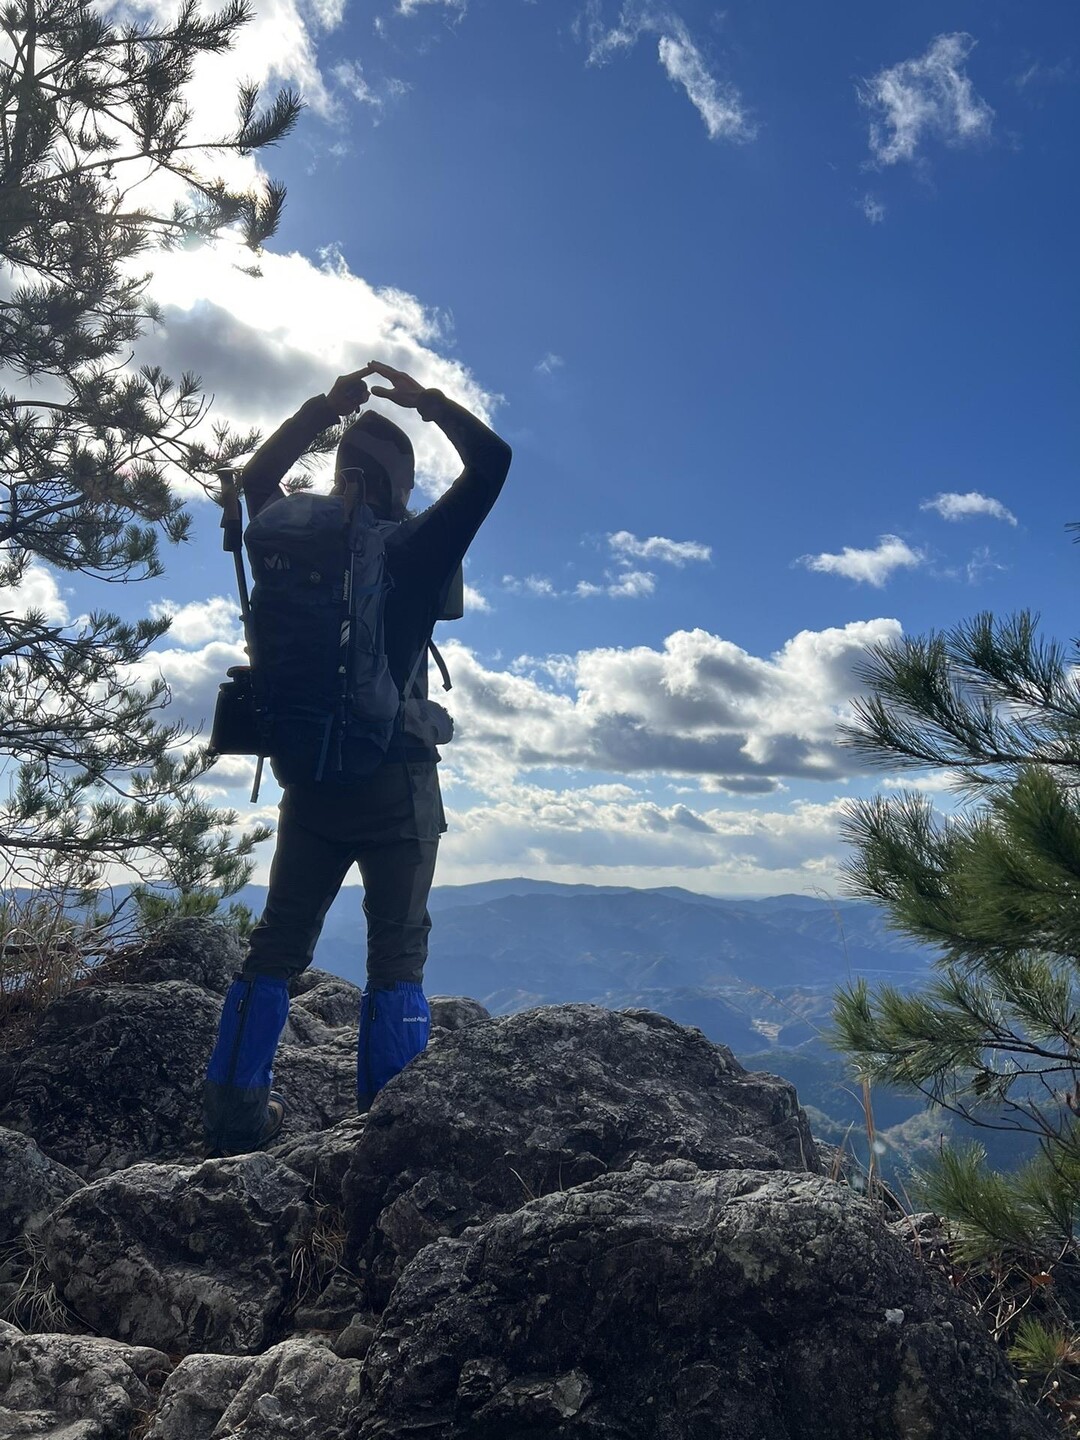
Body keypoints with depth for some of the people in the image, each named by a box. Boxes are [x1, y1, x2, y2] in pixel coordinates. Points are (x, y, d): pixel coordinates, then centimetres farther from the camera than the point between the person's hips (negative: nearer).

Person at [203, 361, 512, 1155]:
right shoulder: (417, 549, -6)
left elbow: (257, 478, 26)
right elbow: (492, 460, -1)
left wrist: (324, 407, 25)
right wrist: (424, 399, 8)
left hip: (310, 775, 5)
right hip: (395, 779, -4)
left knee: (279, 941, 12)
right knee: (397, 952, 0)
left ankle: (235, 1115, 14)